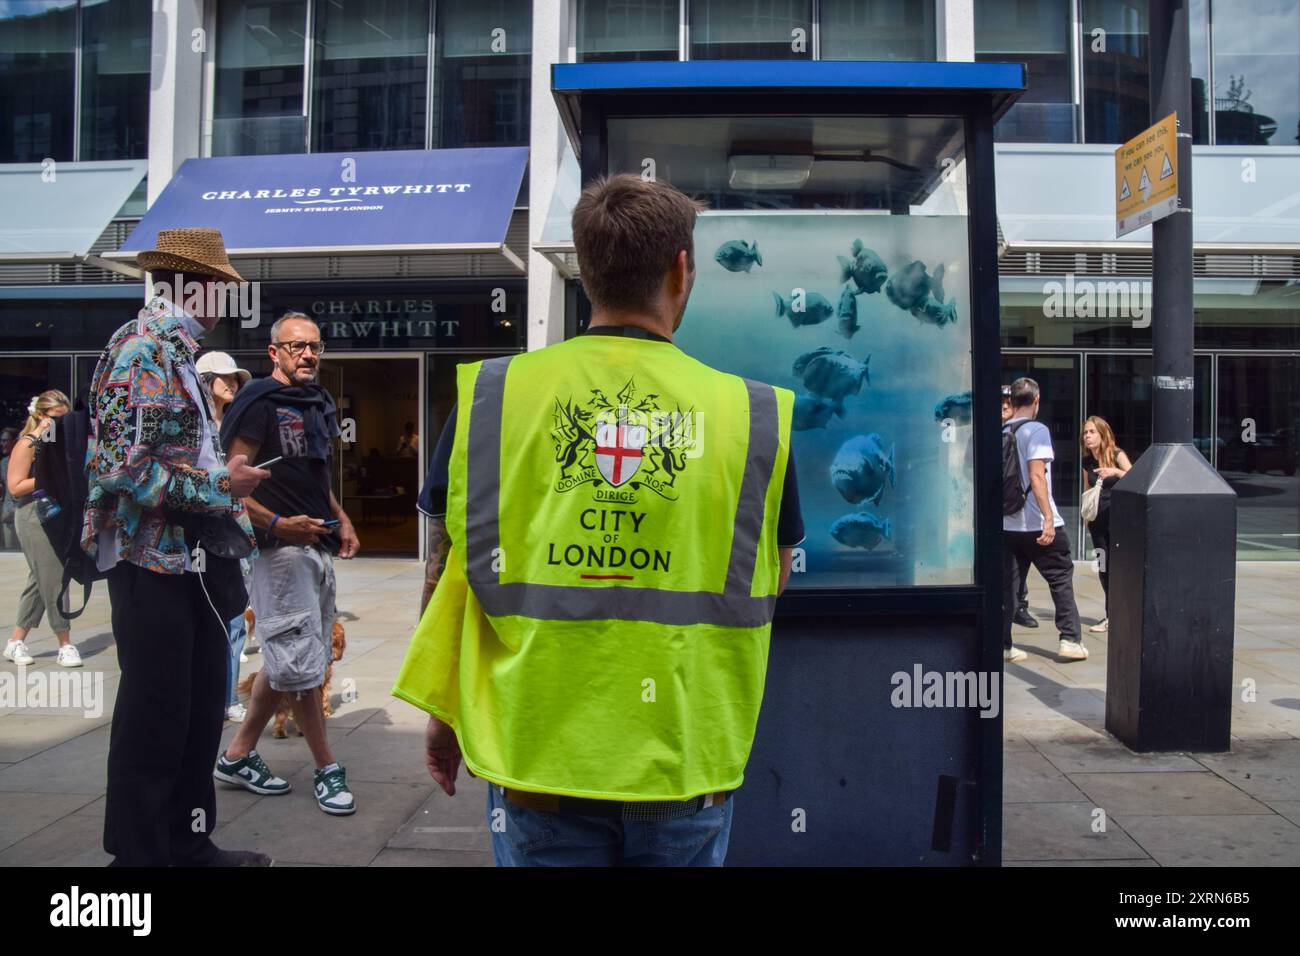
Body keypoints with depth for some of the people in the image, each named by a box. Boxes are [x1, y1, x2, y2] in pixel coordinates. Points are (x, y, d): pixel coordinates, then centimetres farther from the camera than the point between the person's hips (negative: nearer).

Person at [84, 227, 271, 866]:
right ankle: (138, 853, 15)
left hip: (192, 561, 10)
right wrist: (217, 485, -15)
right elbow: (124, 469, -22)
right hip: (152, 561, -9)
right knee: (154, 718, 0)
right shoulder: (142, 350, -14)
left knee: (202, 705, 15)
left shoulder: (174, 351, 15)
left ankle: (188, 845, 28)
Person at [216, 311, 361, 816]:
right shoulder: (258, 404, -9)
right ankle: (327, 769, 6)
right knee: (301, 662, -4)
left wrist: (341, 520, 16)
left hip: (317, 547, 9)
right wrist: (277, 524, -24)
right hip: (280, 549, -9)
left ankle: (238, 755, 26)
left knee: (285, 662, 14)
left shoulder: (317, 403, 18)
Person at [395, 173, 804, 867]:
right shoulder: (754, 413, -7)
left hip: (534, 757, 0)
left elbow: (448, 568, 3)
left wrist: (442, 711, 15)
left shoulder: (489, 394, -6)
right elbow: (771, 581, 6)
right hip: (686, 759, 0)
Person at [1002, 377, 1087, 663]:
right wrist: (1048, 517, -22)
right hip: (1036, 523, -5)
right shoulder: (1036, 430, -9)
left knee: (1005, 584, 8)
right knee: (1061, 578, 9)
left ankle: (1002, 645, 9)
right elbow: (1036, 475, -19)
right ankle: (1070, 640, 11)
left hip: (1005, 522, 5)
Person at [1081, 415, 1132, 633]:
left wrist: (1115, 471, -33)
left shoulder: (1117, 455, -7)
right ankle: (1112, 615, 19)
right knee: (1104, 569, 8)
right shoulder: (1087, 462, 8)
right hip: (1098, 519, 5)